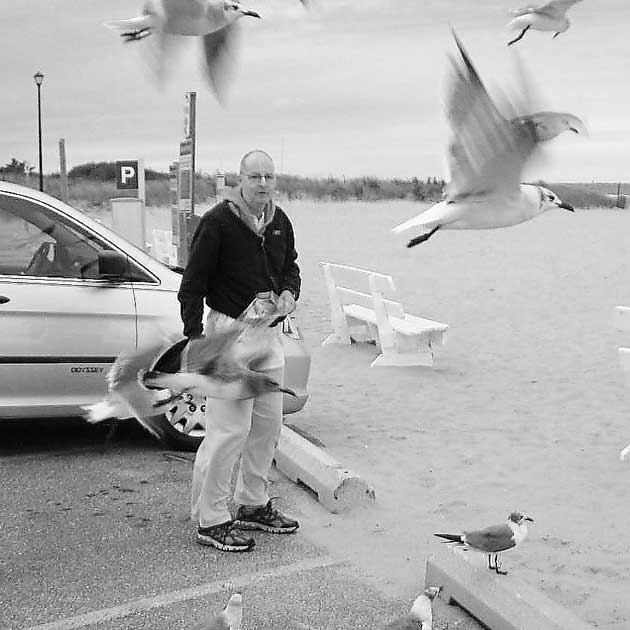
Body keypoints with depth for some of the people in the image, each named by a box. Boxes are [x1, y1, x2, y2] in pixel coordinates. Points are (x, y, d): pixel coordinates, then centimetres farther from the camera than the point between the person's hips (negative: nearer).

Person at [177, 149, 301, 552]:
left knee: (268, 425, 15)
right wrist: (195, 336, -18)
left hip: (270, 334, 8)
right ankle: (210, 519, 2)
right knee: (229, 430, -9)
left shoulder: (279, 221, 8)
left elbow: (290, 263, 24)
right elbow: (192, 283, -12)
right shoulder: (218, 221, -13)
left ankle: (253, 504, 30)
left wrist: (290, 292, 2)